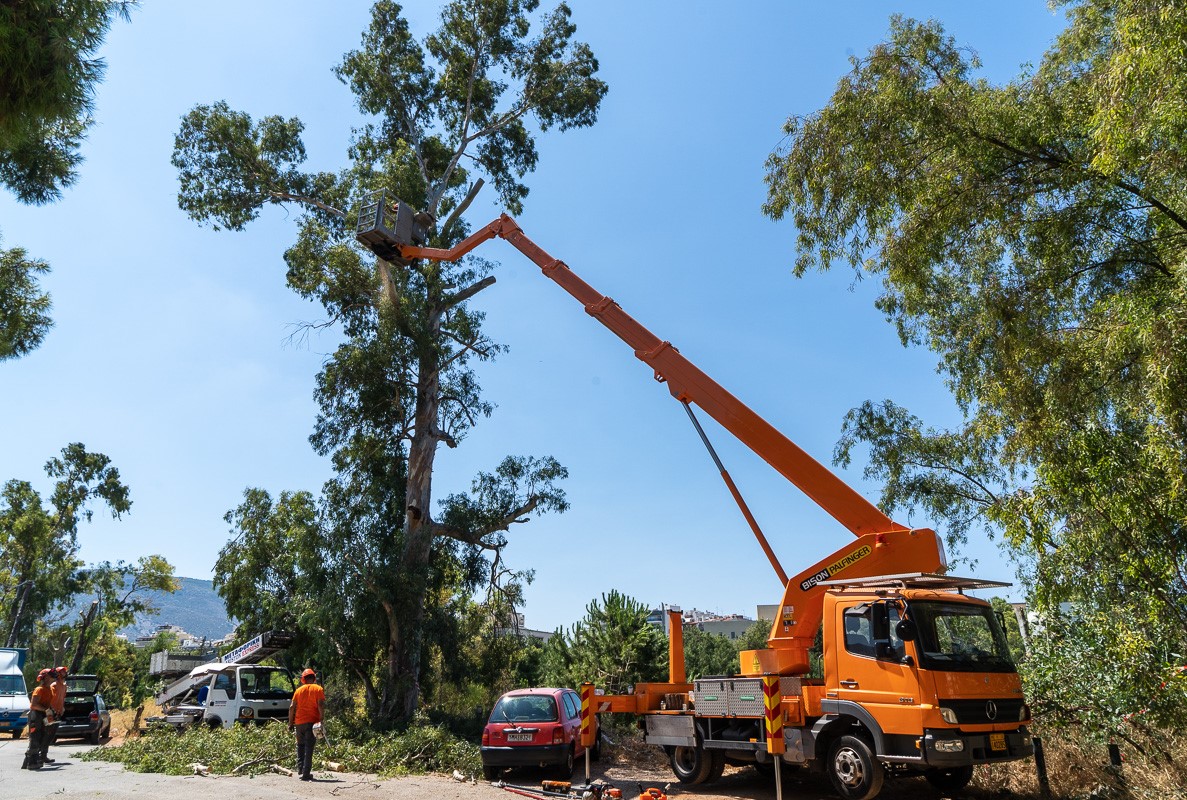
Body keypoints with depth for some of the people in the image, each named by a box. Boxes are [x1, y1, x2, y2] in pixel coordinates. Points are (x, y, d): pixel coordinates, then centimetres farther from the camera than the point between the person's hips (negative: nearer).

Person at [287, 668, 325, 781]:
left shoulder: (299, 690, 9)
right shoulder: (318, 689, 0)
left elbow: (292, 707, 6)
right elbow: (321, 705, -11)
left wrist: (291, 722, 12)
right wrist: (322, 719, -9)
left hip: (299, 722, 3)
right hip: (312, 722, -3)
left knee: (300, 745, 20)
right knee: (309, 747, -1)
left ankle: (300, 768, 12)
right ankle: (306, 773, -4)